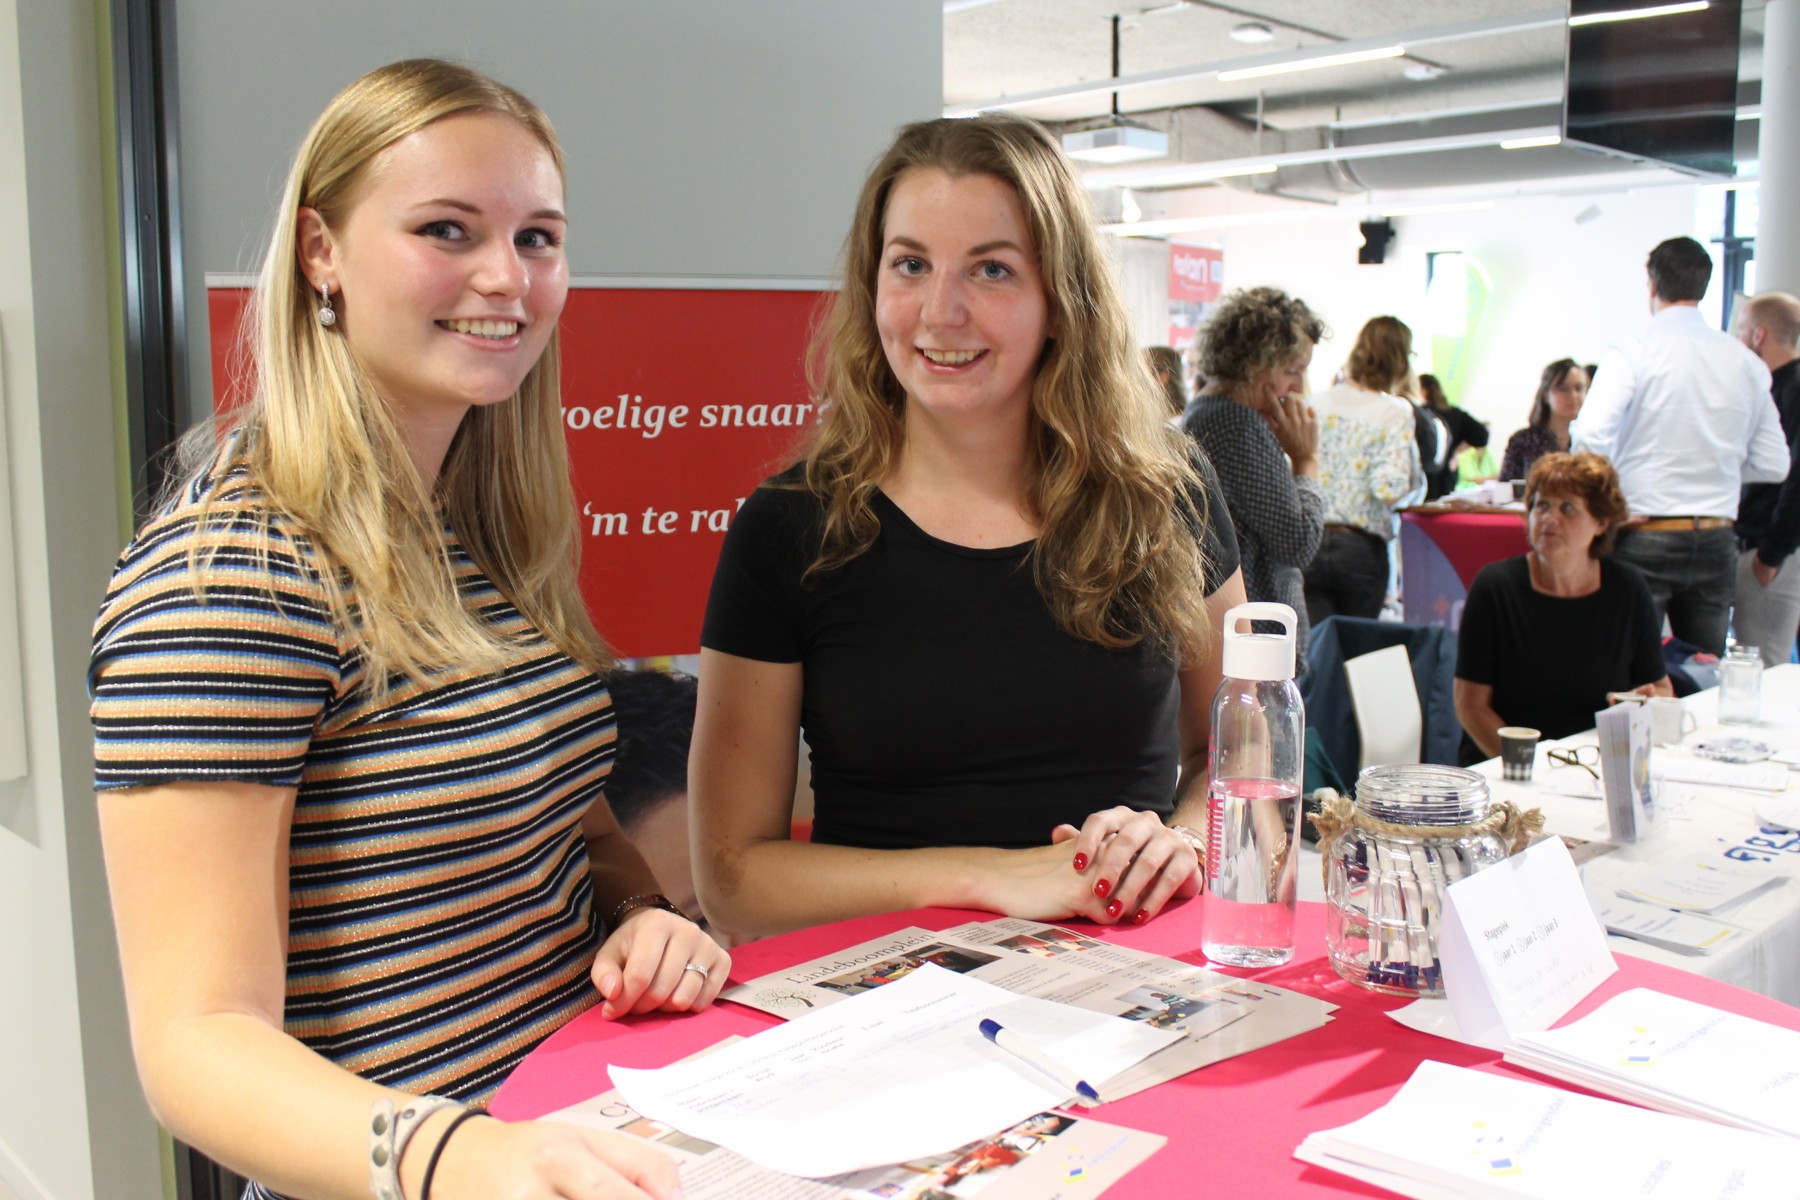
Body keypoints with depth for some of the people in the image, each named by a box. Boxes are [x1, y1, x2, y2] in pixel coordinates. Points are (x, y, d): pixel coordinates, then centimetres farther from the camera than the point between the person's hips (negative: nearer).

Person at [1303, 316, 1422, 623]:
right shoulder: (1396, 412, -5)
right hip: (1361, 548, -2)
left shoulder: (1316, 403, 6)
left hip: (1308, 543, 3)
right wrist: (1415, 478, 3)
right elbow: (1389, 489, -16)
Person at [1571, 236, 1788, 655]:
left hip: (1644, 539, -4)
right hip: (1716, 542, 4)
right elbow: (1773, 464, 9)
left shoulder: (1631, 355, -9)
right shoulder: (1746, 362, 5)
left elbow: (1590, 438, -23)